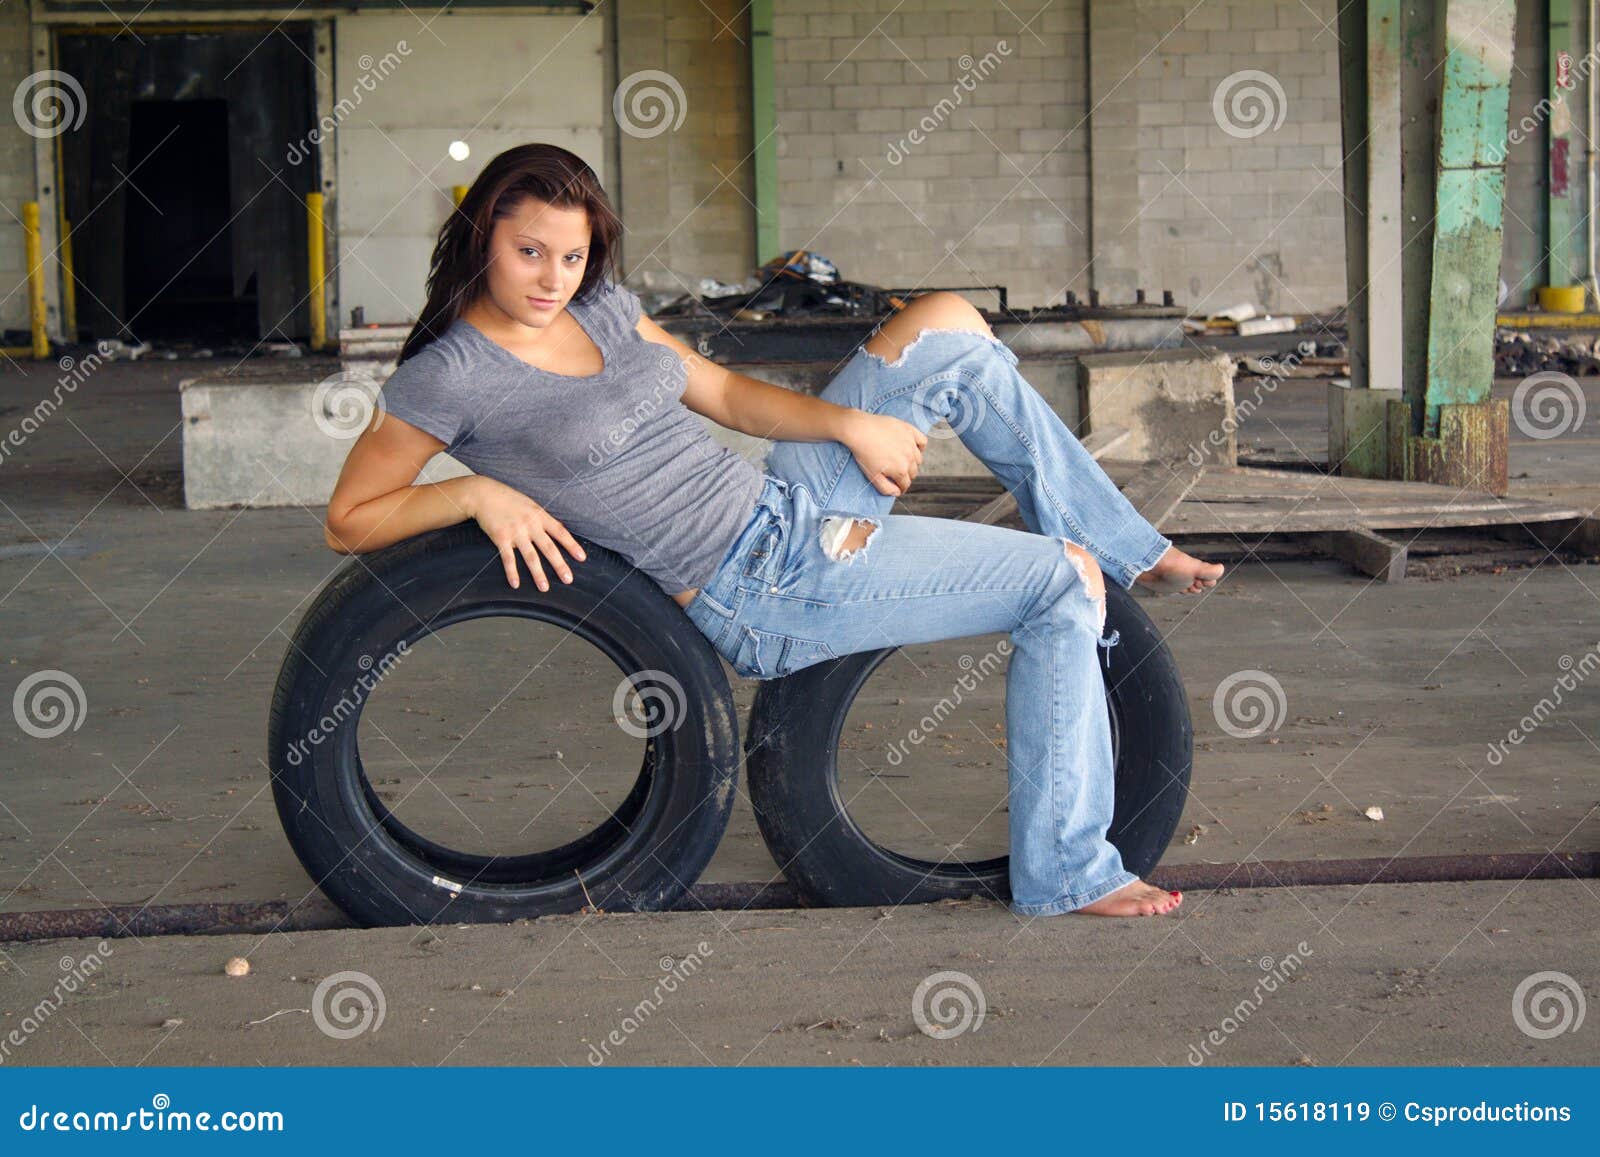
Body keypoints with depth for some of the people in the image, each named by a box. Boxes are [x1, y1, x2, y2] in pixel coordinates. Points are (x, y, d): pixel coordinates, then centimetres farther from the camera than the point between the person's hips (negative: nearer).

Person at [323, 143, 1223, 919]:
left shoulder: (600, 307, 6)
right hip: (759, 590, -8)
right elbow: (349, 520, -11)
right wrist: (478, 493, -24)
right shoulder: (450, 375, -15)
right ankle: (1064, 872, -4)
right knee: (1065, 583, -11)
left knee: (949, 324, 7)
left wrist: (850, 423, 0)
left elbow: (723, 394, 13)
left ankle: (1129, 548, 20)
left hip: (788, 501, 8)